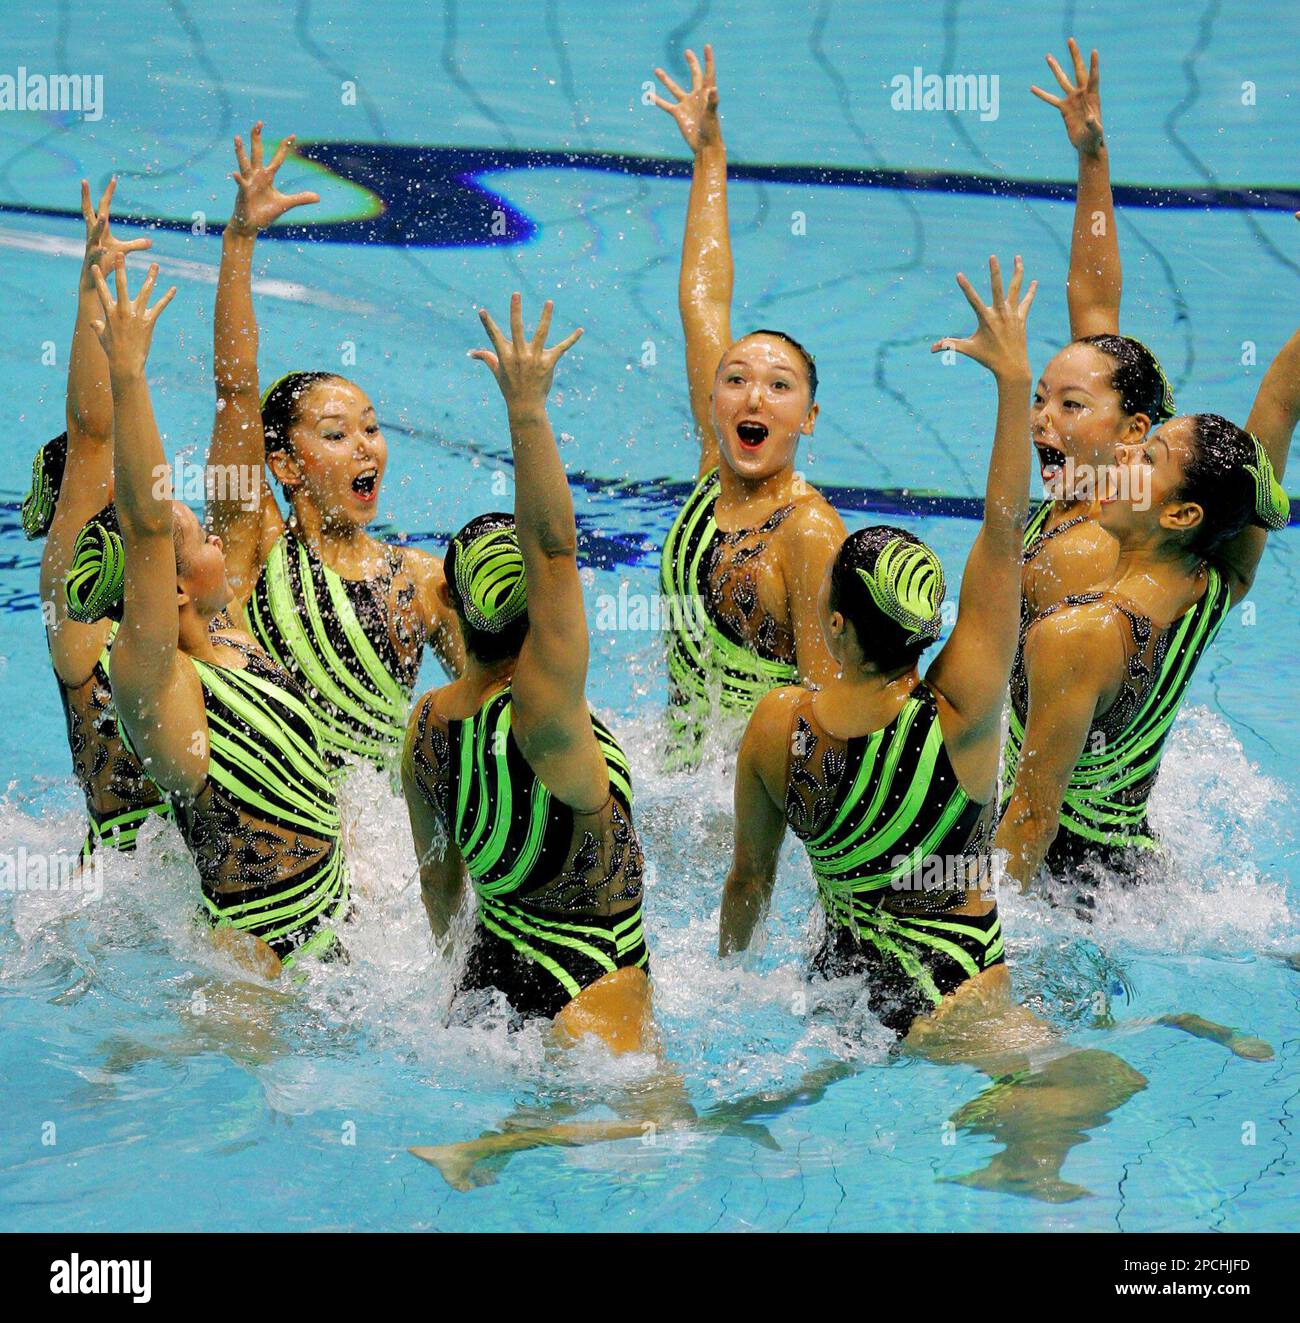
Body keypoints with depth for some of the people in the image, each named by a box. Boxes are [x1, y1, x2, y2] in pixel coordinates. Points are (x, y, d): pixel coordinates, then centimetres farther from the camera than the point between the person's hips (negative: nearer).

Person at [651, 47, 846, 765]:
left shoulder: (812, 533, -16)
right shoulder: (716, 471, 2)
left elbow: (830, 704, -16)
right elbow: (702, 298, 12)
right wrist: (709, 154, 19)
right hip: (690, 766, 6)